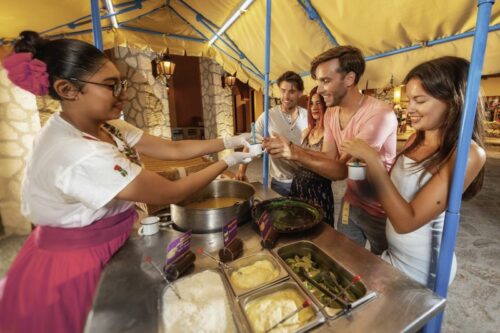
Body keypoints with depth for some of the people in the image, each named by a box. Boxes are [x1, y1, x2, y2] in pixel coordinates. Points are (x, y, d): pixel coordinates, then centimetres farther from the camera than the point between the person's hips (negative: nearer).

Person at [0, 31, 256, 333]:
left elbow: (173, 149, -8)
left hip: (102, 249, 8)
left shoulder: (107, 127, -7)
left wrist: (229, 141, -12)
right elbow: (171, 194, -30)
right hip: (75, 266, -8)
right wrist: (227, 163, -20)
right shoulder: (78, 154, -35)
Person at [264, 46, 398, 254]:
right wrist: (290, 148, -21)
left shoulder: (380, 114, -27)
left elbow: (342, 169, -30)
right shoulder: (331, 114, -2)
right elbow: (328, 158, -7)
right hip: (351, 202, 6)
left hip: (380, 211, -6)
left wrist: (295, 153, -38)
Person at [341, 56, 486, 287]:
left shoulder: (467, 153, -21)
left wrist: (373, 160, -29)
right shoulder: (416, 139, 0)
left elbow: (407, 222, -26)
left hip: (419, 268, -6)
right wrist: (367, 163, -9)